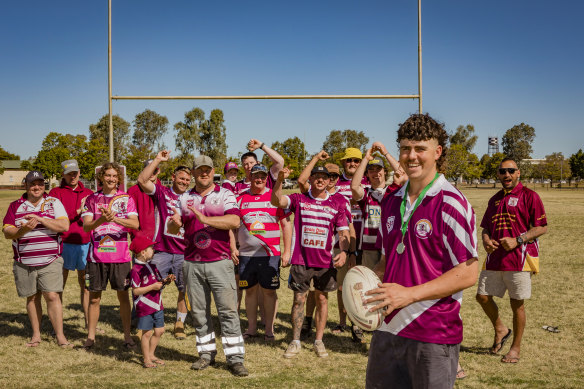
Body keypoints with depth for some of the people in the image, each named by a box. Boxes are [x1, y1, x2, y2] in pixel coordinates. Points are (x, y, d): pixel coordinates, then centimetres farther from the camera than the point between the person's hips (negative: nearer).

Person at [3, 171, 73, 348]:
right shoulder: (15, 206, 8)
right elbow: (7, 233, 2)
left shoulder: (54, 203, 4)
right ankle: (36, 335, 20)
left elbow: (64, 226, -9)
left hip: (50, 261, -2)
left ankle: (60, 336, -2)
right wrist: (24, 229, -18)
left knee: (52, 296, -8)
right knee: (32, 298, 9)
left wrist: (40, 219, -17)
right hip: (24, 263, 2)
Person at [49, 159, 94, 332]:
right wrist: (78, 211, -13)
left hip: (85, 243, 4)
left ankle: (88, 322, 17)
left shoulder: (88, 193, 14)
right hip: (65, 243, -4)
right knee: (60, 284, 0)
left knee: (85, 283, 9)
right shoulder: (56, 193, 2)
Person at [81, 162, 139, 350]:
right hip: (97, 255, 1)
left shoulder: (126, 198, 4)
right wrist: (101, 219, -23)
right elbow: (86, 226, -3)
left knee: (123, 296, 4)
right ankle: (91, 336, 17)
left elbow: (135, 223, -8)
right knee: (94, 297, 6)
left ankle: (127, 336, 13)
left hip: (120, 255, -1)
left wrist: (115, 218, -24)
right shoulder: (92, 199, 7)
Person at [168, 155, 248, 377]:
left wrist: (205, 219, -21)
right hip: (192, 264, 3)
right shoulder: (184, 198, 12)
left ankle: (235, 358, 0)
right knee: (199, 312, 9)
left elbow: (234, 221, -14)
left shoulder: (225, 195, 3)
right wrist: (175, 223, -16)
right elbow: (171, 230, 8)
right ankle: (206, 354, 21)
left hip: (220, 262, -3)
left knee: (228, 311, -5)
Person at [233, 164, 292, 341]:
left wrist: (287, 251, -1)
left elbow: (286, 225, 3)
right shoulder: (241, 199, 8)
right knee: (250, 291, 9)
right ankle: (251, 328, 20)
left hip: (270, 254, -2)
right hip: (245, 254, 2)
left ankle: (269, 329, 12)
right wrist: (233, 248, 3)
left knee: (269, 291, 2)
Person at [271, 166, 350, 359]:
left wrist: (344, 251, -14)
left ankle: (319, 341, 18)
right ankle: (295, 342, 13)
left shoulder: (336, 205, 5)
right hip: (301, 260, -1)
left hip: (325, 261, 1)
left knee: (322, 299, 8)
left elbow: (344, 232, 4)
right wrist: (280, 180, -30)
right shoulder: (299, 199, 3)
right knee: (298, 299, 4)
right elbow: (276, 201, -13)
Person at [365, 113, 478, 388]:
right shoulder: (392, 202, 11)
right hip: (388, 328, 7)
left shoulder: (451, 203, -12)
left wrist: (409, 293, -20)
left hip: (433, 335, -6)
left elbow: (468, 273, -15)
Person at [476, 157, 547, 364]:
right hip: (494, 258, 6)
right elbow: (485, 226, 22)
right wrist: (486, 240, 0)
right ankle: (500, 330, 29)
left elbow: (542, 227, -7)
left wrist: (517, 240, -18)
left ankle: (516, 347, 16)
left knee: (517, 304, 2)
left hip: (518, 259, -6)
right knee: (482, 296, 4)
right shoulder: (495, 199, 16)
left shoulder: (529, 196, -3)